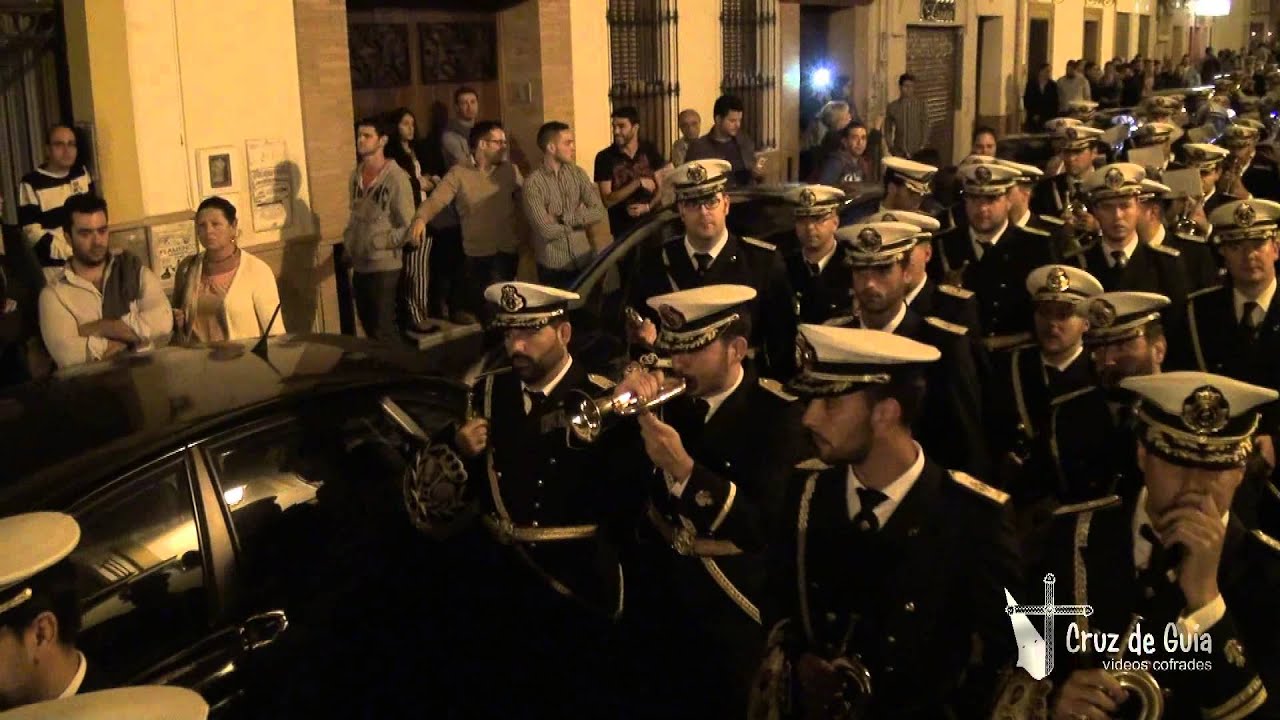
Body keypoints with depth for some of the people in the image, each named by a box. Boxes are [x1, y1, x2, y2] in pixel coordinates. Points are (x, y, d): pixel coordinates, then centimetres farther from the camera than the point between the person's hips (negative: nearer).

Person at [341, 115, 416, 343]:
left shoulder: (396, 178, -14)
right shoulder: (356, 175, 6)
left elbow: (408, 228, -14)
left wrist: (377, 242, -19)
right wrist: (348, 246, 7)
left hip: (384, 267, -6)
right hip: (360, 266, 7)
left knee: (384, 331, -2)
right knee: (369, 327, 16)